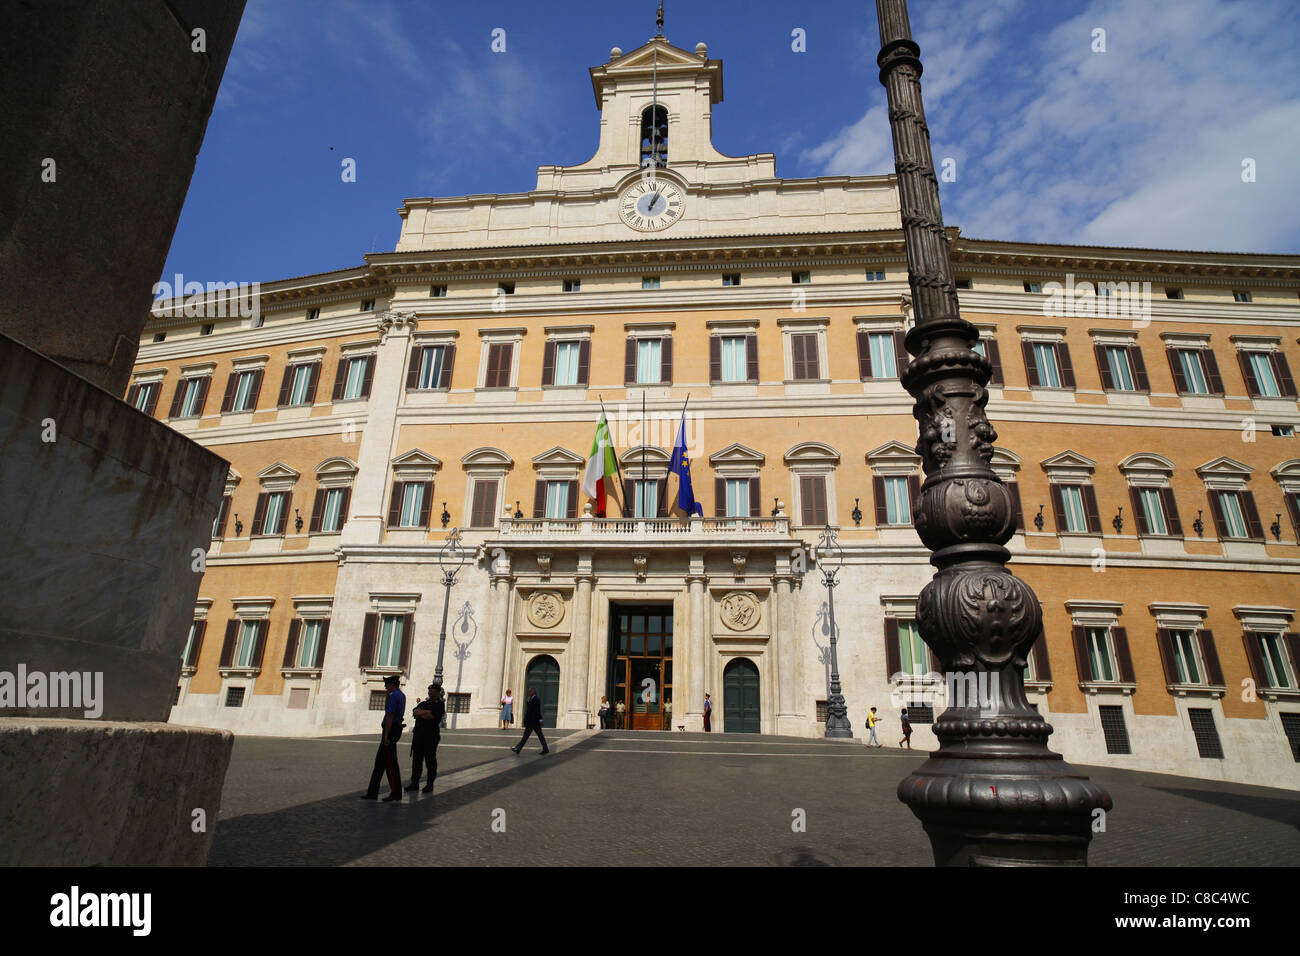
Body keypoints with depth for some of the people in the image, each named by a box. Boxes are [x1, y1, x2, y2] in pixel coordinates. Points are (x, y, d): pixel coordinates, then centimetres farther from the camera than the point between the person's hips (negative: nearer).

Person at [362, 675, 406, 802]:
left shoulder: (394, 696, -15)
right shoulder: (402, 695, 15)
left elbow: (390, 716, -21)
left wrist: (386, 736, -22)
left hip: (390, 730, -10)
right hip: (397, 728, 10)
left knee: (390, 762, -4)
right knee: (380, 761, 12)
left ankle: (396, 793, 2)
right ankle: (373, 792, 15)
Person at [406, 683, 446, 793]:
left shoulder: (440, 705, -1)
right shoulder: (423, 703, 19)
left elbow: (430, 716, -14)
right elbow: (414, 712, 2)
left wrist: (420, 712, -4)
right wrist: (426, 712, -12)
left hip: (431, 736, -5)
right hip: (418, 734, 5)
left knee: (430, 760, 0)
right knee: (416, 759, 6)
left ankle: (430, 785, 6)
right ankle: (414, 783, 14)